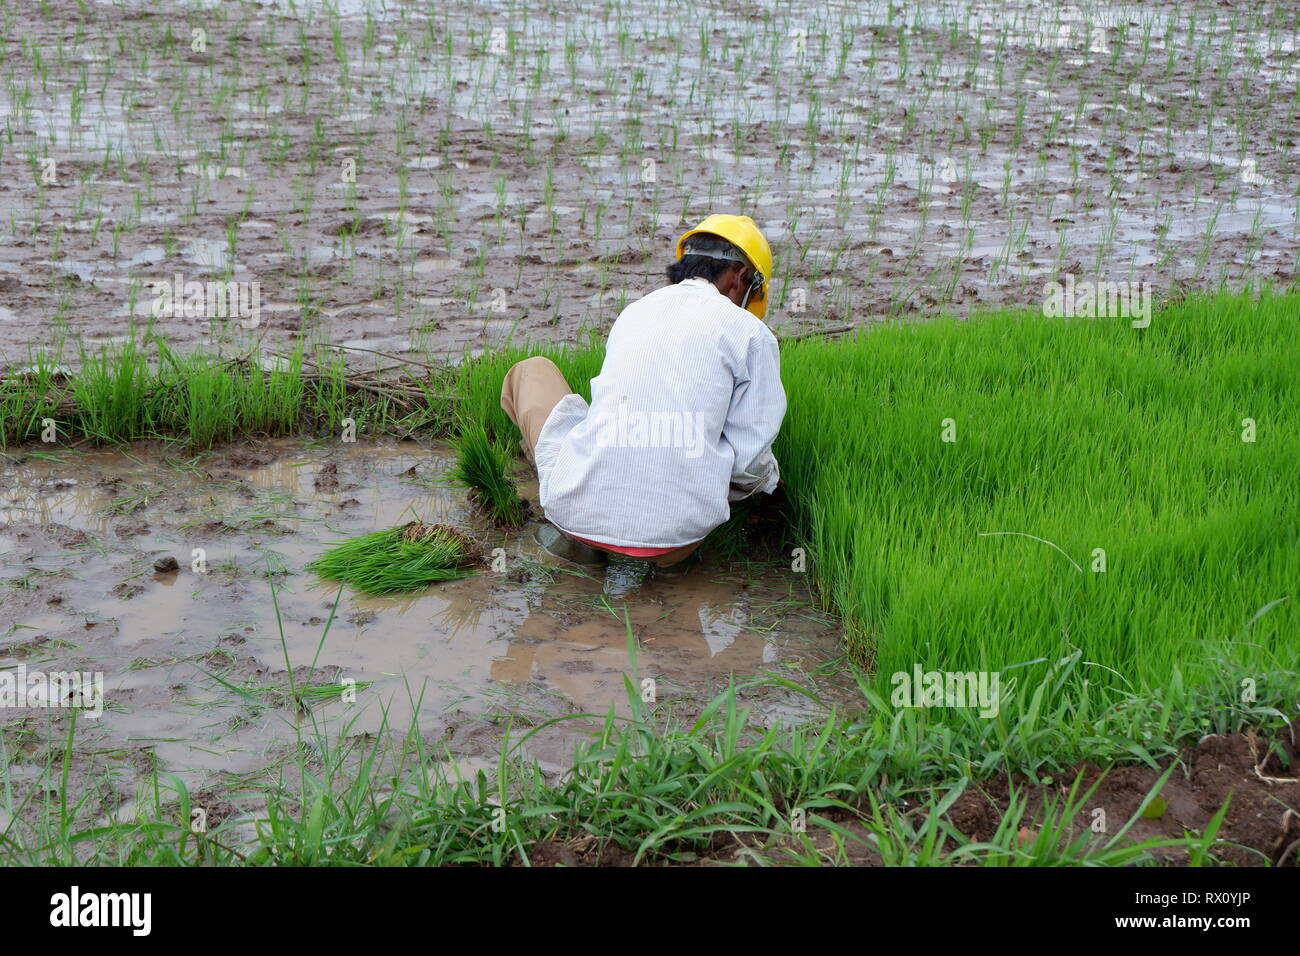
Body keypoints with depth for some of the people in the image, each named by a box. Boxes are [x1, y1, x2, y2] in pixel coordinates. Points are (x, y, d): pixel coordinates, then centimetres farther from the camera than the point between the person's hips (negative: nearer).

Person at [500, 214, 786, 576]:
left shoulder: (633, 312, 16)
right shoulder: (750, 332, 3)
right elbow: (749, 460, 2)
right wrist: (769, 479, 29)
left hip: (580, 508, 1)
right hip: (677, 526, -1)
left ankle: (575, 532, 11)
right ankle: (675, 548, 10)